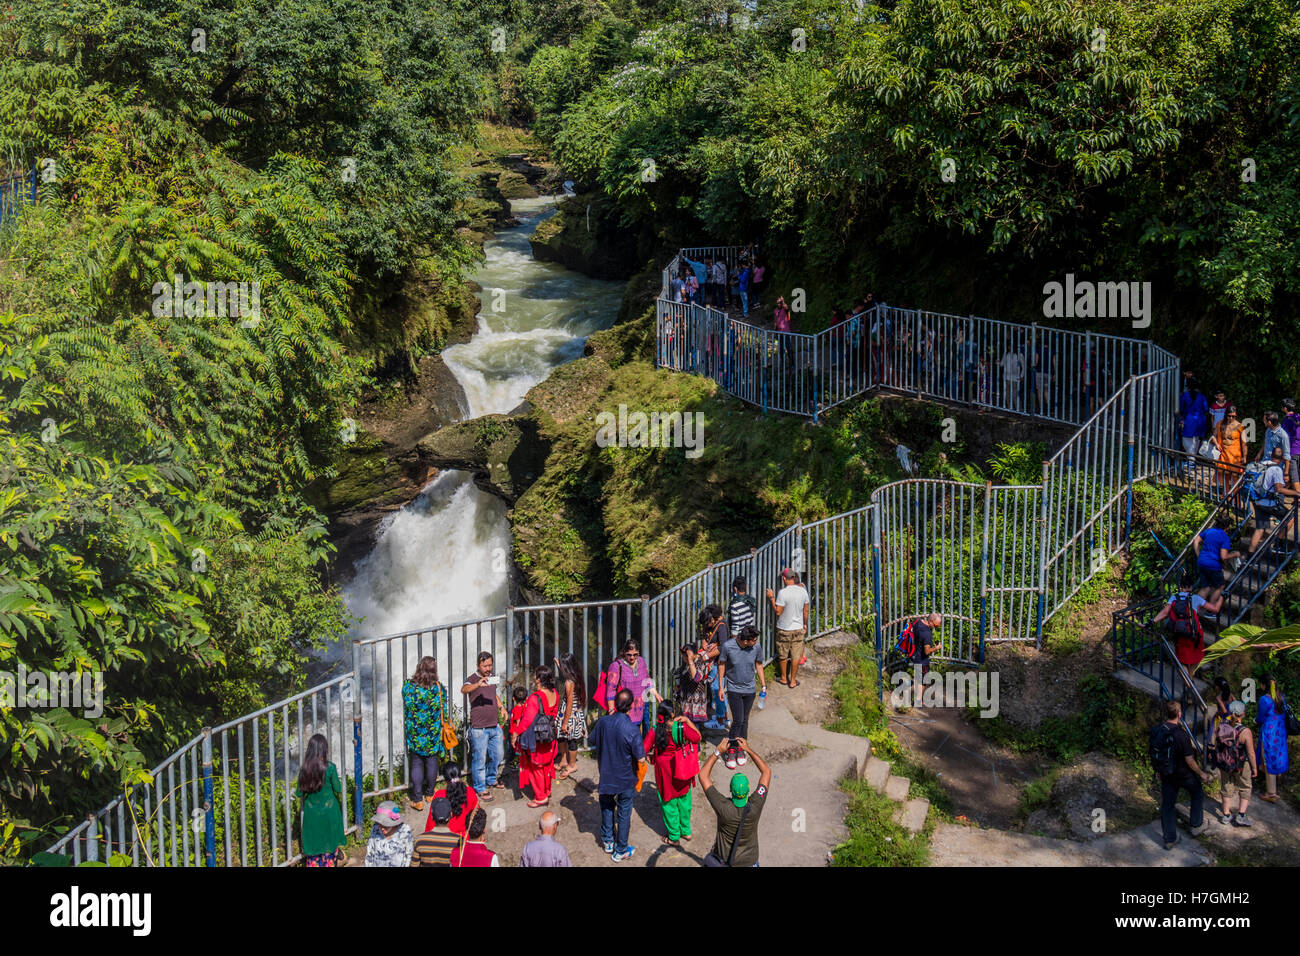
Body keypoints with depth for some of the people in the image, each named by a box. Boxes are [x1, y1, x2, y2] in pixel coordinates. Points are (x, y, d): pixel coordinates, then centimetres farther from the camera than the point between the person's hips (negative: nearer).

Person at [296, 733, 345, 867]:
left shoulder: (304, 769, -7)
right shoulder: (330, 768, -16)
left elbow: (299, 793, -1)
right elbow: (338, 789, -8)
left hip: (311, 813, 3)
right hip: (329, 811, -3)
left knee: (313, 845, 11)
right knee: (330, 846, 10)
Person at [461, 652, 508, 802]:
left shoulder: (492, 677, 9)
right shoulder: (473, 679, -13)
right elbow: (464, 689, -36)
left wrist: (501, 707, 12)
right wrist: (478, 684, -53)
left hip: (494, 726, 7)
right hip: (479, 728, -7)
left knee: (497, 755, 18)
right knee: (479, 759, 0)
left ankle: (491, 780, 39)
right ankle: (480, 788, 13)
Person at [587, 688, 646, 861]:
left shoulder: (603, 722, -15)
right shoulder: (632, 729, -27)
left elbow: (591, 741, 5)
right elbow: (641, 759, -21)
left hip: (606, 776, 4)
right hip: (626, 779, -3)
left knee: (607, 809, 25)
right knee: (624, 814, 12)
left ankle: (608, 842, 38)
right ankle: (620, 851, 24)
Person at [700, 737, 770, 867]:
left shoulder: (723, 808, -29)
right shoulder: (755, 807, -26)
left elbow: (703, 775, -20)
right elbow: (767, 771, -14)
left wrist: (718, 751, -17)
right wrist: (748, 749, -13)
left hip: (724, 861, 0)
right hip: (749, 861, 0)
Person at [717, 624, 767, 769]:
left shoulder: (756, 647, -13)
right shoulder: (728, 646, -20)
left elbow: (759, 666, 4)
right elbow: (721, 664, -5)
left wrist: (764, 686, 7)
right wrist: (721, 687, -2)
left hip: (749, 689, 3)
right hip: (733, 688, -3)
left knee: (744, 720, 11)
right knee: (737, 720, -8)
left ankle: (741, 748, 27)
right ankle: (731, 751, 7)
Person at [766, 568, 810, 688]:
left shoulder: (783, 593, -21)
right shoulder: (803, 591, -5)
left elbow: (778, 612, -17)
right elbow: (805, 611, 5)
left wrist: (771, 598, -8)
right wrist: (805, 624, 19)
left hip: (784, 629, -4)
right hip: (798, 628, 4)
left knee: (783, 655, 14)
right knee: (796, 656, 10)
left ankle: (783, 678, 28)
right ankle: (793, 680, 17)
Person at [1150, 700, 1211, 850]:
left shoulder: (1156, 730, -9)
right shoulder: (1181, 734, -29)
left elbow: (1153, 753, 3)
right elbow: (1189, 760, -22)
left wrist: (1157, 770, 19)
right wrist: (1201, 774, -6)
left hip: (1165, 775, 5)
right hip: (1183, 774, -5)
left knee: (1167, 804, 14)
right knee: (1198, 794, 24)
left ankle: (1169, 839, 20)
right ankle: (1196, 826, 34)